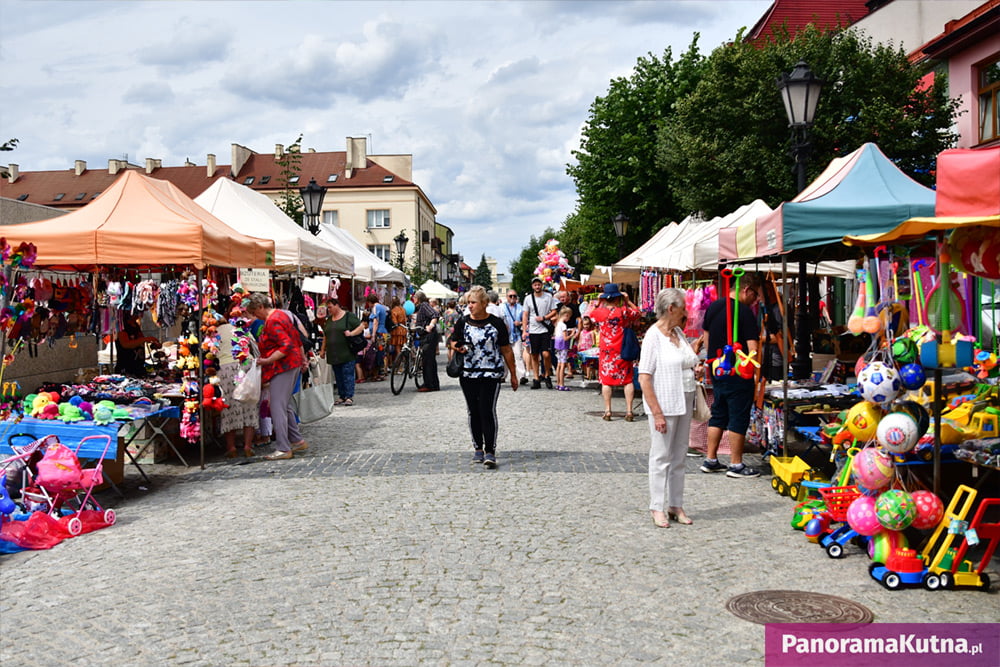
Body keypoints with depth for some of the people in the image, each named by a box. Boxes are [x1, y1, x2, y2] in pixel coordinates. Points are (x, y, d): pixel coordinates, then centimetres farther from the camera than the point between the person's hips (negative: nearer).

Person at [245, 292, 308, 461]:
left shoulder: (272, 322, -17)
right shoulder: (281, 314, 14)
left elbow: (286, 346, -25)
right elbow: (297, 337, 20)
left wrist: (267, 360, -23)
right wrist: (303, 357, 26)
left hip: (282, 367, -11)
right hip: (293, 363, 11)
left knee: (278, 407, -8)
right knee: (285, 405, 17)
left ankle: (283, 449, -7)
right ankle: (297, 441, 21)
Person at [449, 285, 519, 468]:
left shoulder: (496, 323, 0)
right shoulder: (463, 323, 6)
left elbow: (506, 350, 5)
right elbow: (452, 341, 18)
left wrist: (513, 374, 7)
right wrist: (456, 346, -8)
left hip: (491, 374, -3)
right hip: (468, 375, 3)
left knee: (488, 411, -11)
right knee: (473, 412, 8)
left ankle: (490, 451, -9)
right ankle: (478, 448, 20)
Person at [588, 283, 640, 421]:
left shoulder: (599, 312, -6)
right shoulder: (624, 311, -9)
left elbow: (589, 314, 17)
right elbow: (637, 312, 10)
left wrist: (599, 302, 17)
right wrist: (628, 301, 14)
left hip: (606, 351, 1)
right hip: (623, 351, 0)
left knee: (606, 380, 6)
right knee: (627, 380, 7)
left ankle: (607, 411, 4)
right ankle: (629, 411, 4)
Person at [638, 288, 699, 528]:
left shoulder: (678, 333, 11)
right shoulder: (653, 335, -13)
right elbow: (644, 378, -17)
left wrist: (694, 368, 8)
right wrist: (657, 413, -21)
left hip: (684, 402, 8)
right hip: (664, 403, -8)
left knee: (679, 456, 12)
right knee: (661, 456, 0)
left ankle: (676, 506, 21)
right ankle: (657, 508, 10)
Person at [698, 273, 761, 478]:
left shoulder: (713, 307, 8)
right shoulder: (744, 312, -16)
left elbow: (706, 338, 17)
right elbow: (752, 347, -20)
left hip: (717, 371, 8)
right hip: (738, 373, -8)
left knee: (718, 415, 15)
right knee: (738, 418, 1)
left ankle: (710, 460, 19)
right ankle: (736, 465, 6)